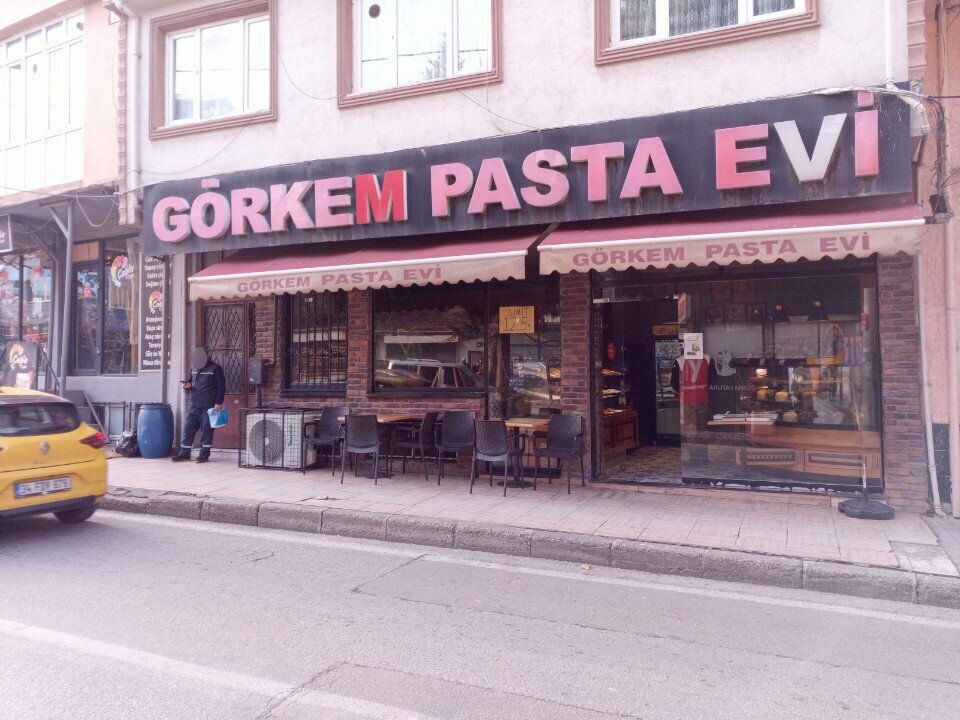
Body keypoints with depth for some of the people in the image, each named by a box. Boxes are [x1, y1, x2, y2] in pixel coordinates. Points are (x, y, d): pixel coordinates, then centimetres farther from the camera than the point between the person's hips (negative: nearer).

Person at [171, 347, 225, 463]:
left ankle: (204, 454, 10)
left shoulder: (215, 369, -5)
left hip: (208, 407, -5)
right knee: (187, 429, 5)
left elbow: (221, 387, -8)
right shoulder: (193, 368, 13)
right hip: (193, 406, 6)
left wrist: (218, 402, -14)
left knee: (206, 431, 1)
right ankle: (184, 453, 13)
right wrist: (187, 386, 1)